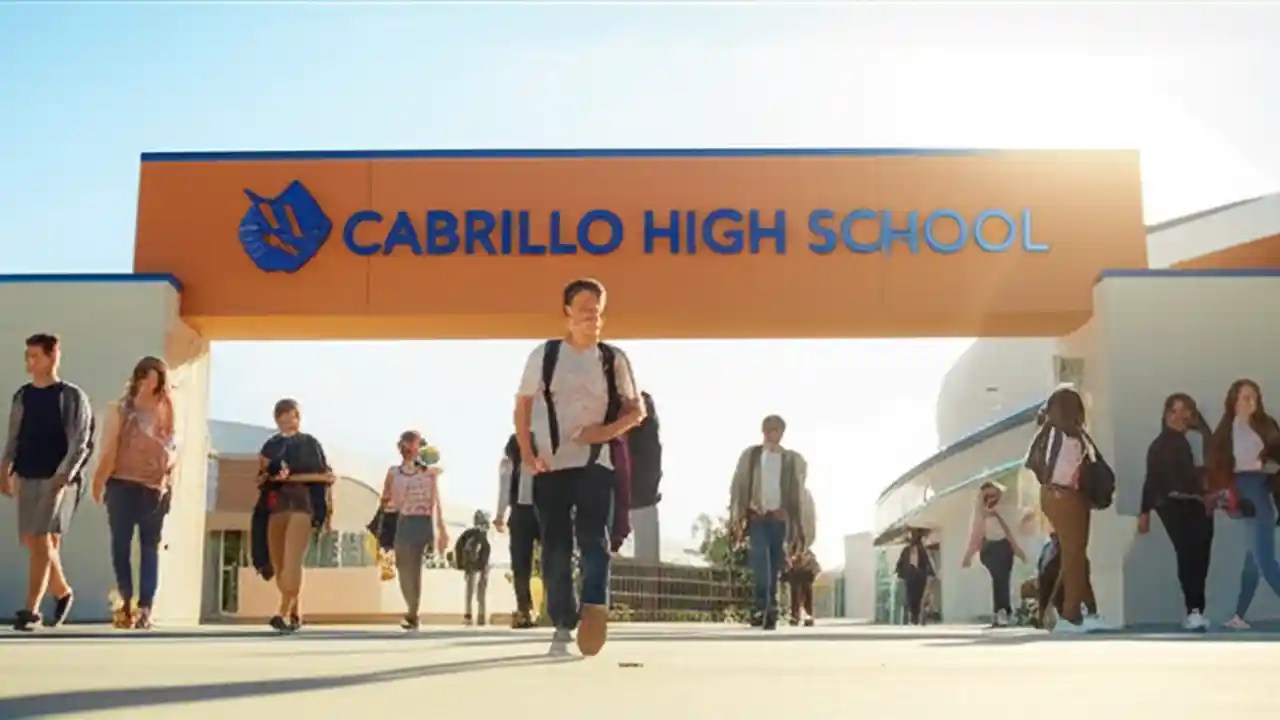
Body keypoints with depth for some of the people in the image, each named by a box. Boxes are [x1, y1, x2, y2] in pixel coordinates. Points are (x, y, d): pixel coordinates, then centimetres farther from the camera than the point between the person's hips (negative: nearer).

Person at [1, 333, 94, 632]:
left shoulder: (73, 397, -4)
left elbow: (80, 443, -9)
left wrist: (64, 475, -19)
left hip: (58, 479, -6)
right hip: (27, 478, 6)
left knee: (41, 541, -10)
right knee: (33, 541, 10)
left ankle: (31, 610, -8)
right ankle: (62, 591, 29)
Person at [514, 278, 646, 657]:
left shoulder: (613, 358, 4)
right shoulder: (544, 354, 4)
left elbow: (636, 409, 8)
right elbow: (523, 405, 9)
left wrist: (609, 430, -11)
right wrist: (527, 453, -3)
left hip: (595, 463, -1)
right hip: (550, 465, 1)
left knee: (593, 537, -15)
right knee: (555, 547, 2)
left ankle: (594, 611, -24)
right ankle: (563, 625, 12)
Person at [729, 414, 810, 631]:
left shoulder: (791, 459, 6)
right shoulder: (750, 455, 8)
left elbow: (797, 493, 6)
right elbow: (739, 485, 5)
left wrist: (799, 527, 3)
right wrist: (736, 515, -6)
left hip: (780, 518, 1)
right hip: (757, 516, -1)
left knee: (775, 564, 1)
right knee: (760, 557, -18)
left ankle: (768, 609, 6)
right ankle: (763, 607, -23)